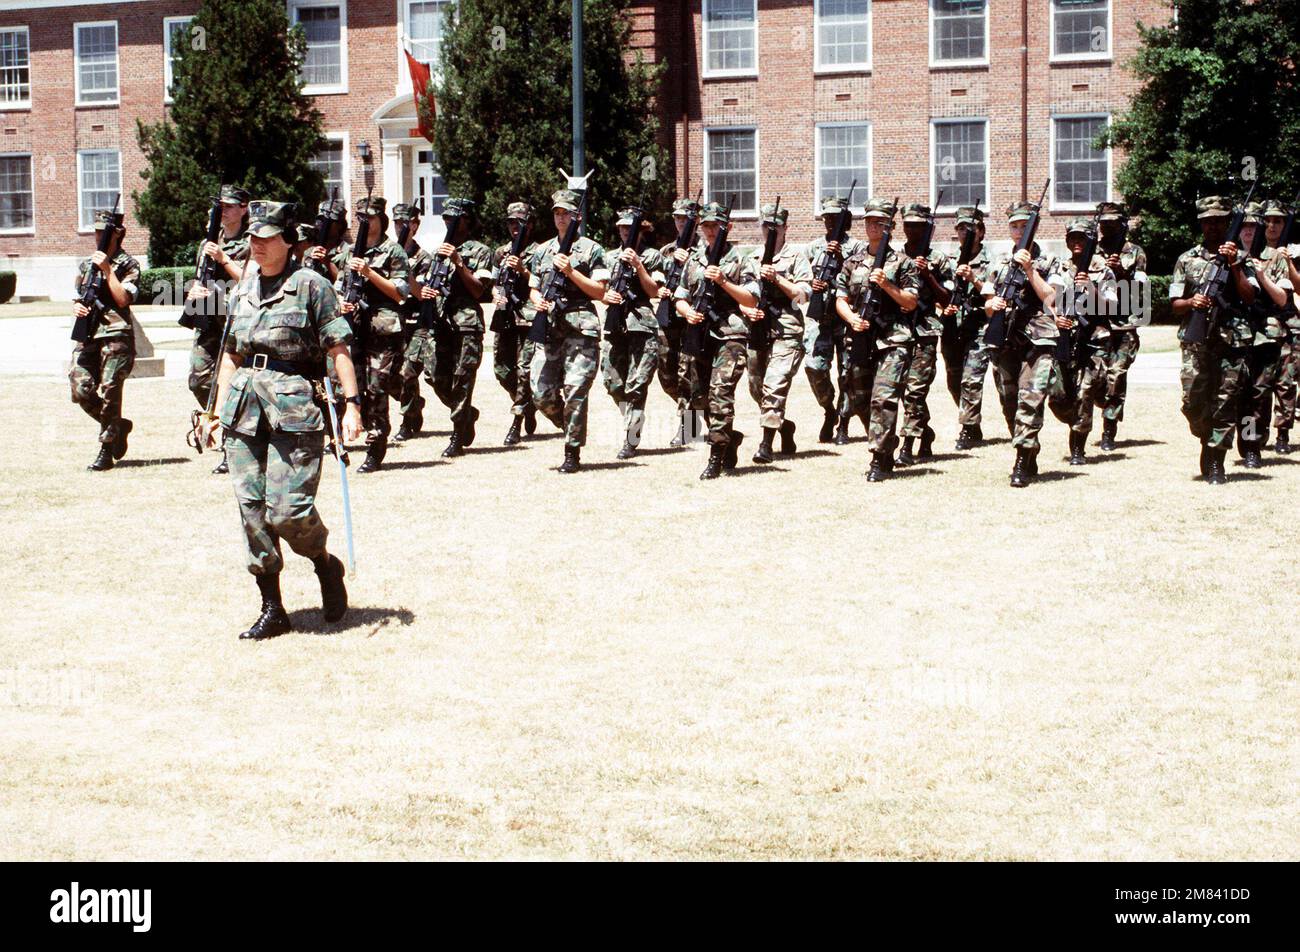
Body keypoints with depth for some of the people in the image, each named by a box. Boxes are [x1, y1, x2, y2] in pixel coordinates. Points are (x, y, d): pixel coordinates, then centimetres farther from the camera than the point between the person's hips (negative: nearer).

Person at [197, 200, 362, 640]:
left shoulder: (310, 285, -1)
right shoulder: (244, 290, 17)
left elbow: (338, 347, -5)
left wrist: (352, 403, -13)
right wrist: (217, 412, 19)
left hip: (294, 407, -6)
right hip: (244, 406, 6)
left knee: (288, 509, -12)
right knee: (252, 509, 1)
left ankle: (326, 565, 19)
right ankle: (272, 609, 8)